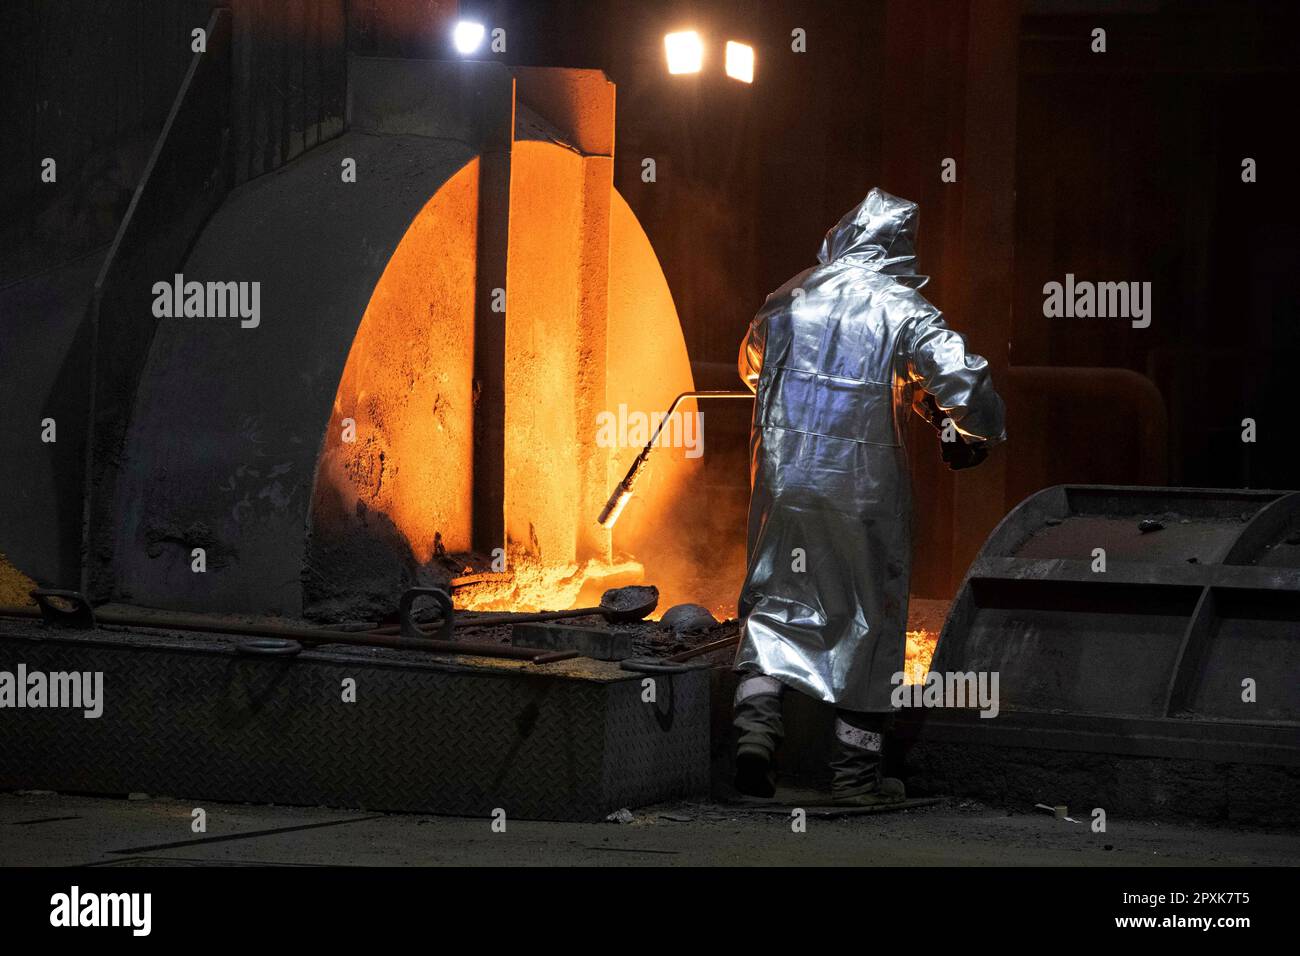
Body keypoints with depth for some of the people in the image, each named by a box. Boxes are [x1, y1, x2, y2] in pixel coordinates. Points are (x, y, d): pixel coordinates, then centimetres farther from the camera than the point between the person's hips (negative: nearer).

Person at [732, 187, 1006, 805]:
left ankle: (757, 718, -11)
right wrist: (974, 435, 5)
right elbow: (962, 380, -15)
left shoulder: (789, 299, 7)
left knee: (774, 600, 13)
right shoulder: (902, 309, -7)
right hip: (863, 481, -3)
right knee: (869, 617, 8)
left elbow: (752, 365, 26)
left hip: (782, 474, 3)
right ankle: (856, 770, 11)